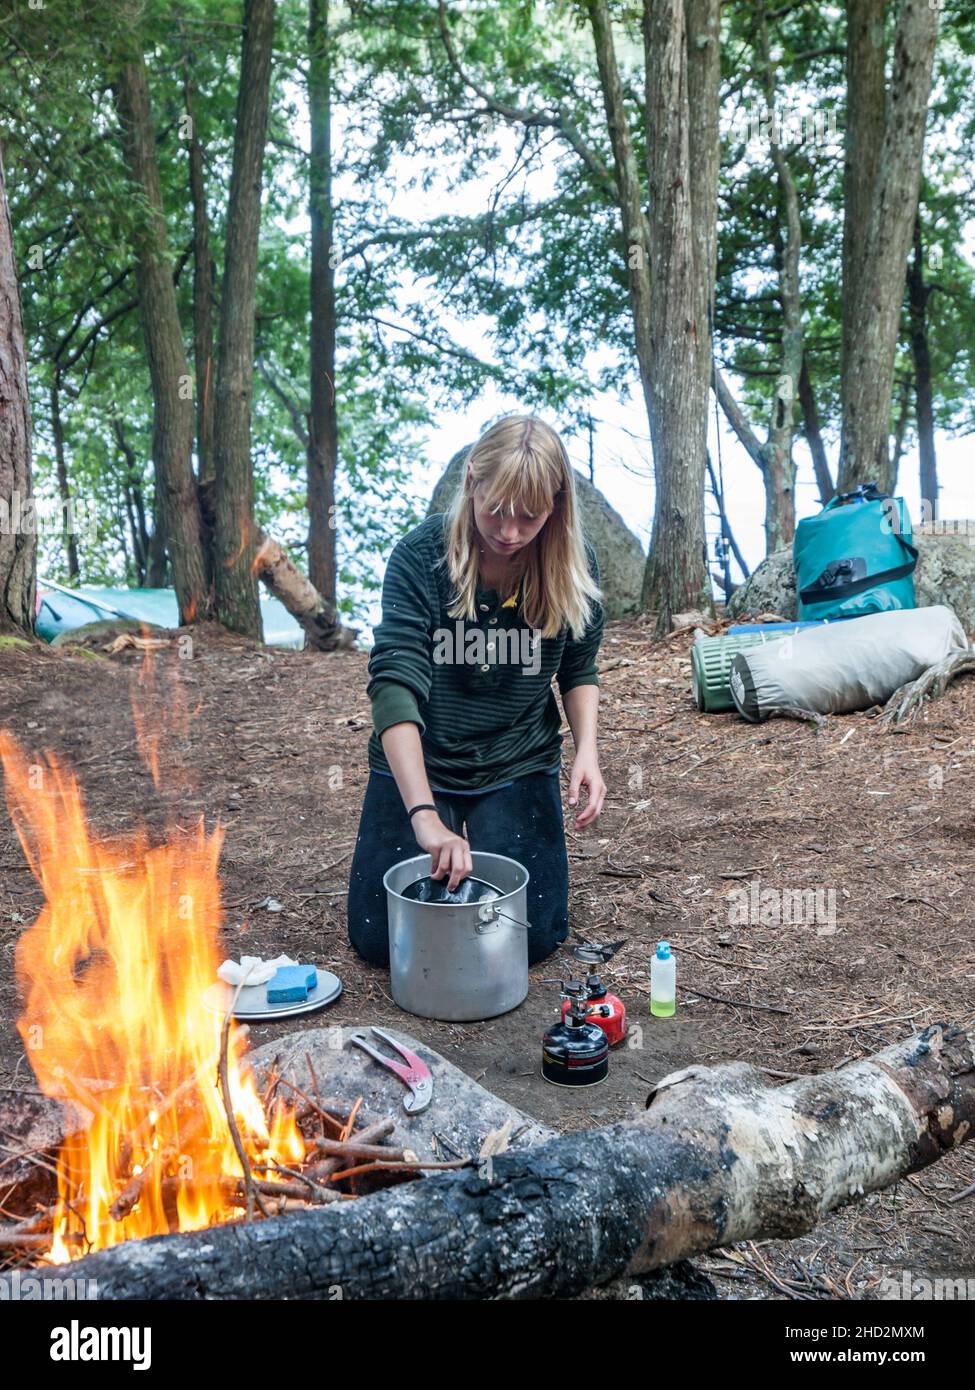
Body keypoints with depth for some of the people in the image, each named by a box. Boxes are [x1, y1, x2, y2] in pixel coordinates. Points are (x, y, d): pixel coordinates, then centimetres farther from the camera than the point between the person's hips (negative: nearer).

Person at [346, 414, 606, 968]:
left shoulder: (574, 563, -11)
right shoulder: (420, 555, -21)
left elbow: (580, 670, 4)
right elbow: (394, 687, -30)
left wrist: (586, 750, -15)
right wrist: (425, 817, -40)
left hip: (520, 766, 2)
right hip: (417, 764, -1)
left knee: (532, 936, -6)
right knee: (383, 938, -3)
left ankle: (487, 840, 25)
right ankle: (451, 838, 26)